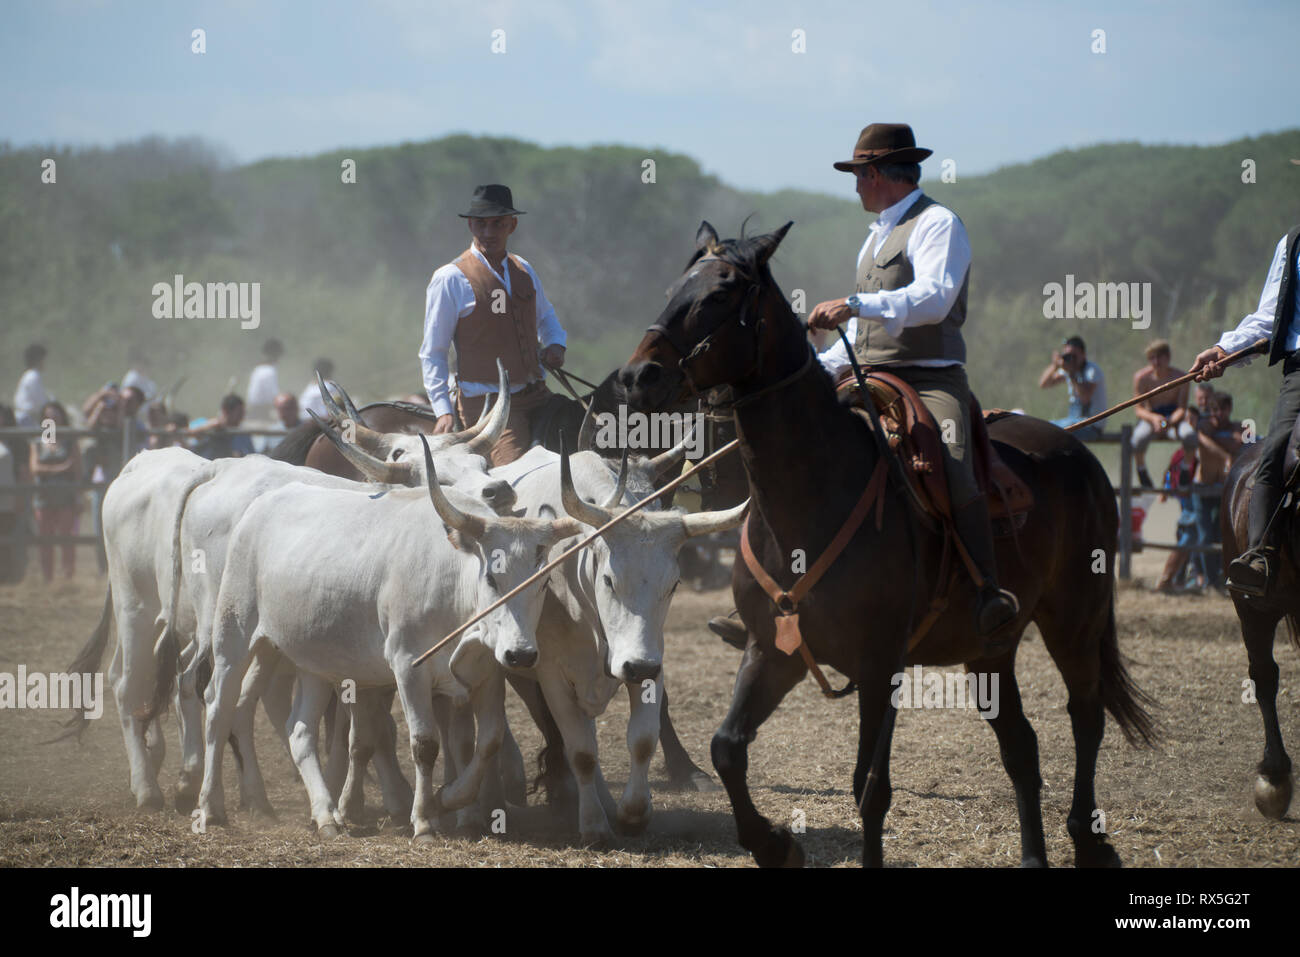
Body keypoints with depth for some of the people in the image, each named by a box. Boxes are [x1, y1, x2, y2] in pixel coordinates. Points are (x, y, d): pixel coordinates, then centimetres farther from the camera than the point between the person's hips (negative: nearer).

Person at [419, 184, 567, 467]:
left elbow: (545, 314, 33)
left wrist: (555, 344, 10)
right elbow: (432, 353, -3)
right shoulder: (449, 279, -6)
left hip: (537, 397, 6)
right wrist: (443, 411, -13)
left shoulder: (524, 271, 12)